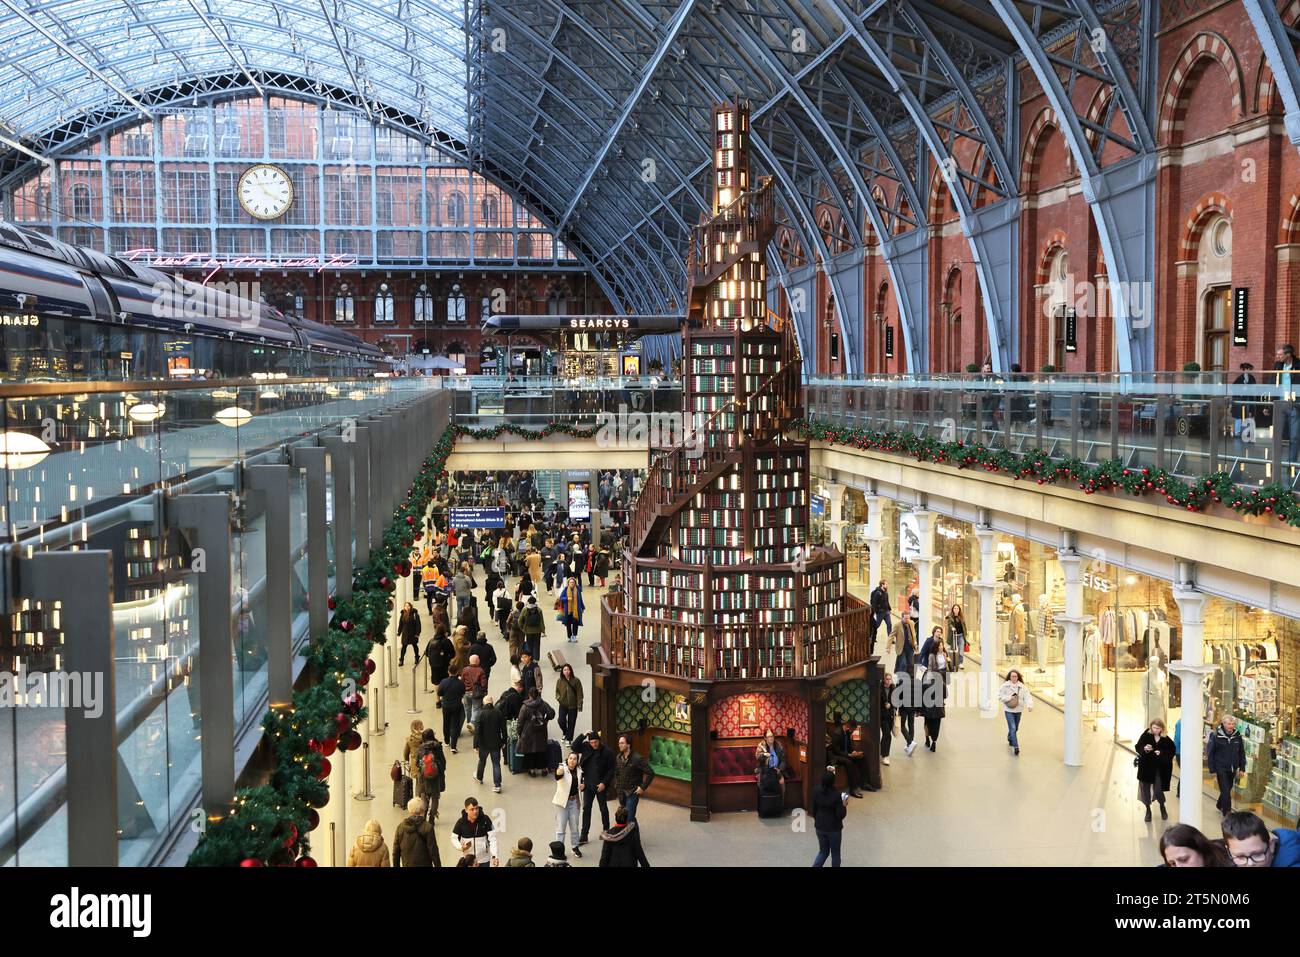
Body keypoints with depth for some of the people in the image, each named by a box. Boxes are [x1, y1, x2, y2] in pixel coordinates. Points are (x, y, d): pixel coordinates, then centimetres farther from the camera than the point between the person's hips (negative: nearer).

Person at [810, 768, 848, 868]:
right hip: (834, 829, -4)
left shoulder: (816, 793, -8)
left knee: (823, 851, 20)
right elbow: (840, 815, -20)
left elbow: (814, 810, 4)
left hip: (819, 827, 4)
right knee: (835, 854, 15)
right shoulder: (836, 795, -22)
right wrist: (844, 805, -6)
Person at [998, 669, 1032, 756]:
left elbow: (1027, 696, -10)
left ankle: (1010, 739, 49)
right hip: (1009, 710, -4)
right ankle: (1016, 747, -14)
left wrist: (1029, 705, -27)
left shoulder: (1022, 686, -4)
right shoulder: (1005, 686, -9)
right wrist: (1009, 698, -19)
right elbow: (999, 696, -6)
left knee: (1016, 728, 20)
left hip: (1018, 710, 4)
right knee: (1012, 728, -13)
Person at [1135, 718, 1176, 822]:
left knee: (1157, 790, -4)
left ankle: (1162, 808, 27)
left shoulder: (1167, 740, -7)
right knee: (1146, 789, 7)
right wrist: (1144, 749, -25)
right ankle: (1148, 811, 26)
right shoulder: (1146, 735, -6)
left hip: (1159, 769, -1)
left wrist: (1161, 753, -22)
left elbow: (1171, 753, -6)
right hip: (1146, 767, 1)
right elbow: (1138, 747, -5)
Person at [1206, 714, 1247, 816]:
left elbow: (1241, 753, 9)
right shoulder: (1216, 736, -13)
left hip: (1232, 769, 5)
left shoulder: (1237, 736, -1)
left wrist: (1242, 768, 6)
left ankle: (1219, 806, 42)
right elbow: (1210, 753, -8)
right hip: (1221, 768, -5)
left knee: (1228, 789, 17)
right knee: (1225, 791, -7)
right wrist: (1212, 770, -8)